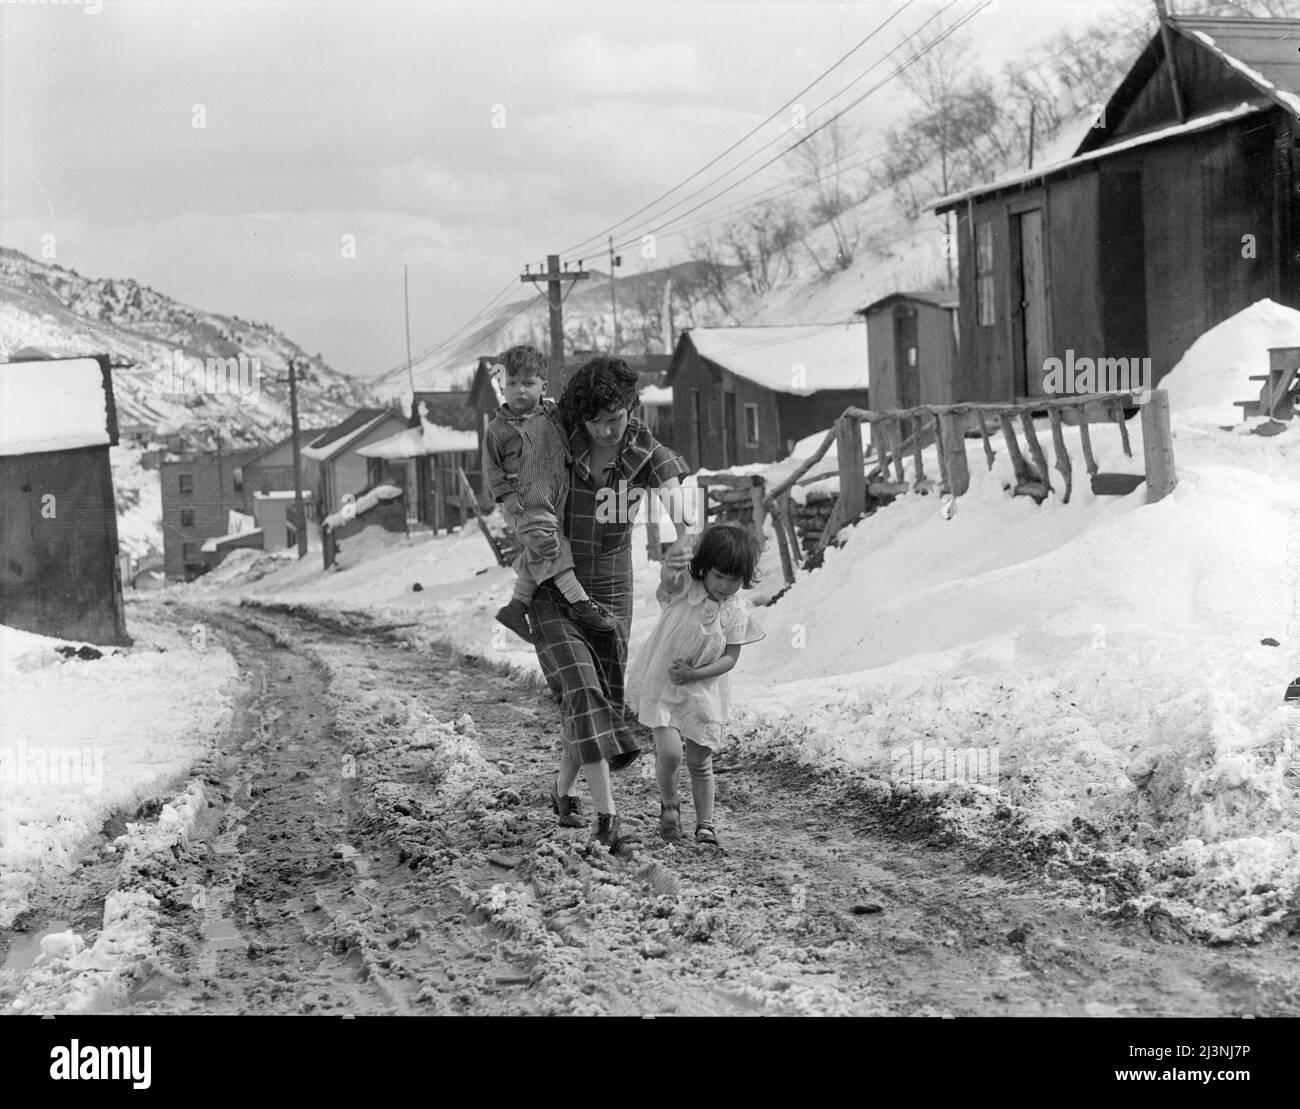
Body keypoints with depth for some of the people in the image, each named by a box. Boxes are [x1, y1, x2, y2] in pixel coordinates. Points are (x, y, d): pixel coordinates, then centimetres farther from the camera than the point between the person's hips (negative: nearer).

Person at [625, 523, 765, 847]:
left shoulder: (737, 611, -9)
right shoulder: (682, 589, -19)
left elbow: (730, 658, -6)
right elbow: (668, 579, -43)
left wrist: (694, 673, -21)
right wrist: (671, 564, -68)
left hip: (703, 689, 3)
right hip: (661, 684, -3)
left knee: (700, 761, 7)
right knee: (669, 751, -16)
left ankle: (705, 824, 23)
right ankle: (669, 805, 12)